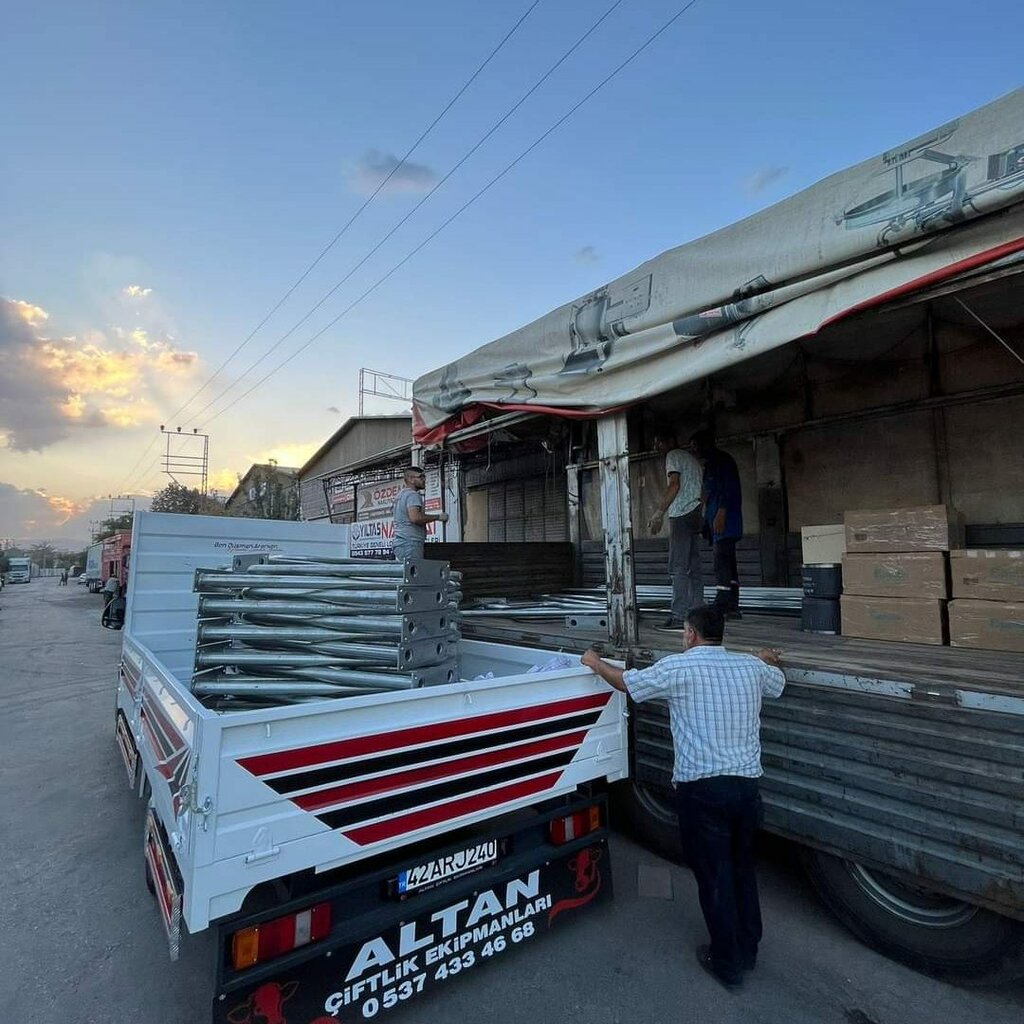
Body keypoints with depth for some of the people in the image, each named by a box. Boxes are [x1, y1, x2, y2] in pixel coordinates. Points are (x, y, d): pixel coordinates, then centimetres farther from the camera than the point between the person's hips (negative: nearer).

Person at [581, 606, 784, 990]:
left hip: (701, 788, -5)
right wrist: (769, 661, 49)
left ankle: (727, 964, 27)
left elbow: (626, 681, 0)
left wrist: (595, 662, 17)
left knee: (714, 876, 11)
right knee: (742, 868, 23)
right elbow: (778, 680, 27)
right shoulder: (752, 666, 2)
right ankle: (748, 950, 40)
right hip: (746, 784, 5)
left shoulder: (678, 667, -12)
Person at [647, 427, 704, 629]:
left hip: (682, 515, -9)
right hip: (696, 514, 9)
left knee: (678, 567, -11)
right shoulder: (692, 459, 26)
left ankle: (680, 616, -13)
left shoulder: (673, 456, -1)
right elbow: (699, 490, 21)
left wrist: (659, 513, -17)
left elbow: (674, 485, -15)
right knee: (694, 567, 7)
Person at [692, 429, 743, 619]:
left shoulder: (723, 460, -5)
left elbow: (729, 489, -15)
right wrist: (707, 520, 20)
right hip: (716, 522, 10)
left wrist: (720, 514, -22)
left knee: (722, 563, -14)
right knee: (728, 563, 8)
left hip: (724, 521, -10)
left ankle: (721, 607, -16)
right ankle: (732, 608, 10)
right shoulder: (710, 465, 24)